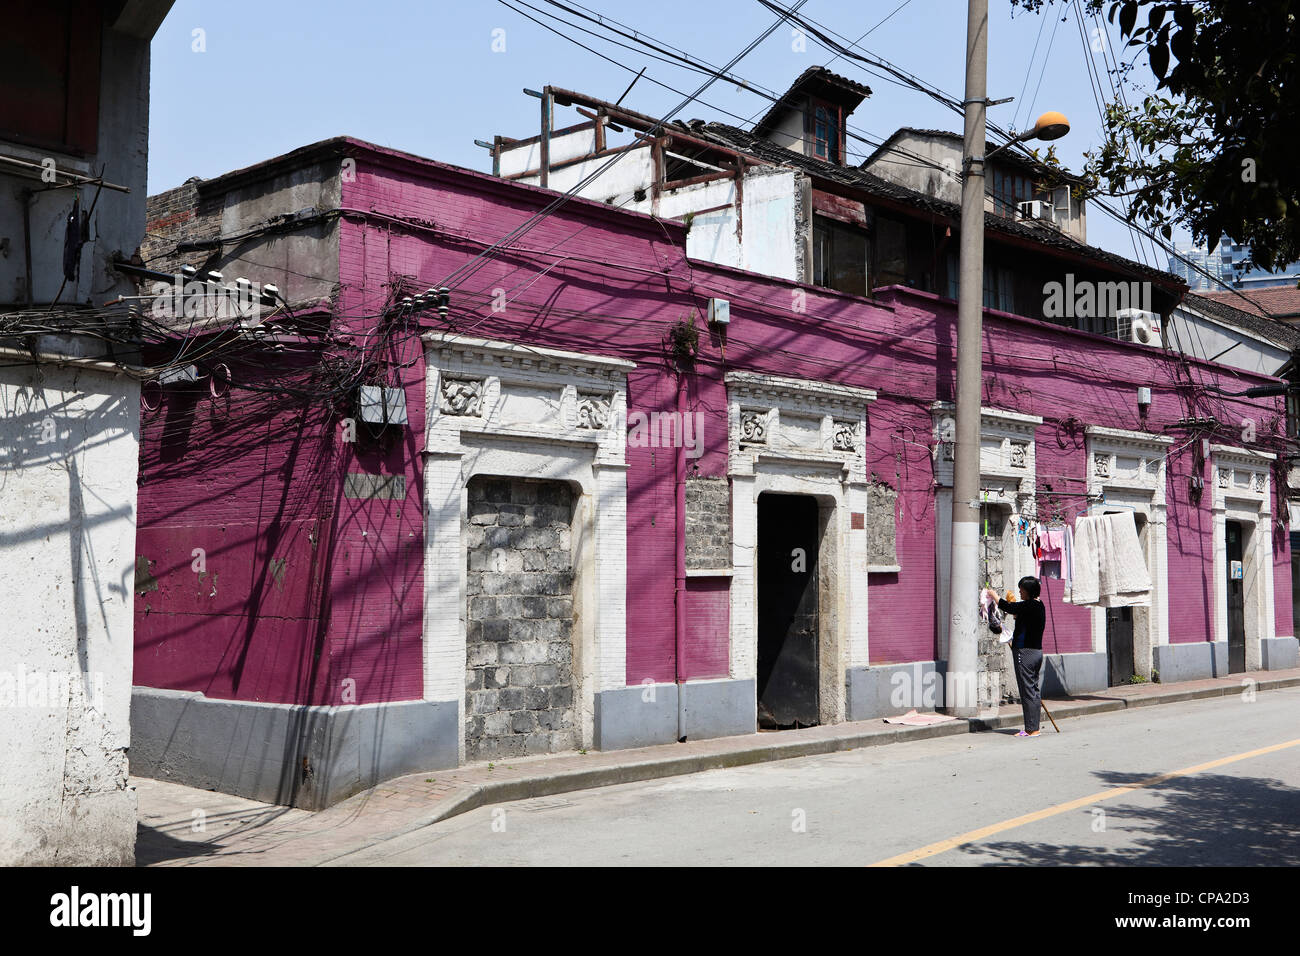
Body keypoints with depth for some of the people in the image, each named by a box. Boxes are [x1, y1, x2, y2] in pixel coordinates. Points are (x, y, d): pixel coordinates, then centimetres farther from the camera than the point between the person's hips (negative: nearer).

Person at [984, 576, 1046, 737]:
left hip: (1025, 652, -10)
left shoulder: (1028, 606, -16)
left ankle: (1031, 729, -3)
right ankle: (1034, 727, 16)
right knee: (1034, 690, 12)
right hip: (1037, 651, 10)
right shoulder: (1039, 606, 12)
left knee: (1027, 691, -5)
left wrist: (993, 593, -1)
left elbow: (1005, 606, -16)